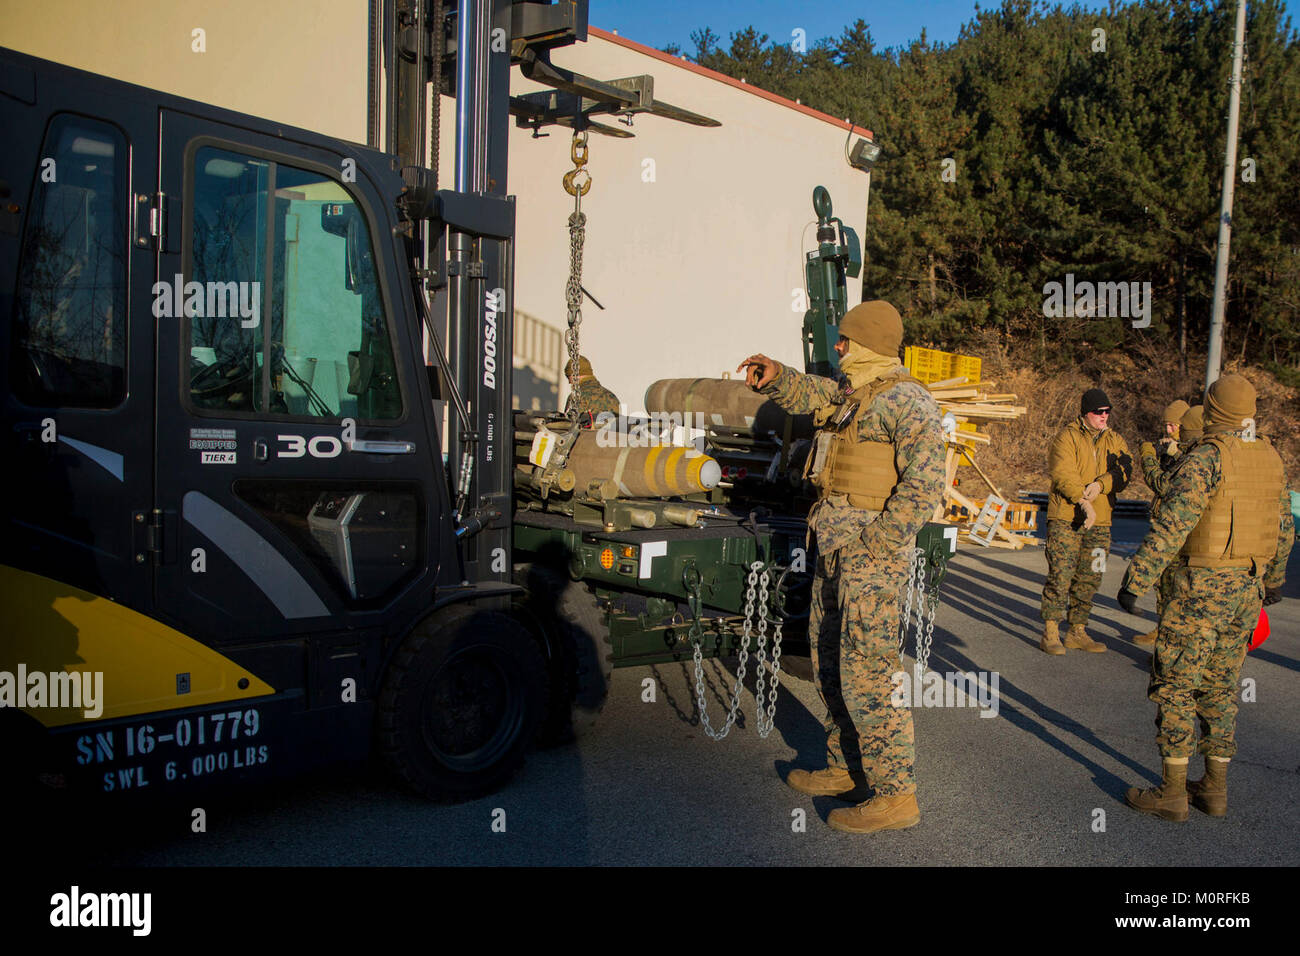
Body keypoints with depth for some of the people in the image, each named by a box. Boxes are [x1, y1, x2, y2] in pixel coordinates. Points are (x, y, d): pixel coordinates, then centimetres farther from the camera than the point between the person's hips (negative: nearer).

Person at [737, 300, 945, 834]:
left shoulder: (906, 400, -12)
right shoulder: (850, 394, 17)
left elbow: (924, 486, -19)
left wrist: (873, 544, -20)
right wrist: (775, 377, 0)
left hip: (872, 554, -10)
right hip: (835, 549, 10)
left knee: (866, 675, -8)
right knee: (829, 664, 16)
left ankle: (896, 797, 1)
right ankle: (845, 768, 30)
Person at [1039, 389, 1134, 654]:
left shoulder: (1115, 440, 12)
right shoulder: (1067, 437, -4)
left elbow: (1124, 471, -3)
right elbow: (1063, 473, -17)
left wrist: (1099, 485, -21)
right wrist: (1083, 501, -27)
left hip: (1100, 522, 6)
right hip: (1066, 517, -5)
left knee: (1090, 578, 10)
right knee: (1060, 574, -8)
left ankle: (1078, 631, 21)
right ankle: (1050, 632, -2)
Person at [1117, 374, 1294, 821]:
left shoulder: (1206, 457, -15)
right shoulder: (1272, 460, 9)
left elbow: (1171, 525, -23)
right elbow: (1284, 529, 19)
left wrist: (1135, 580, -22)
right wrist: (1273, 579, 34)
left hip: (1202, 587, -7)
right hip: (1248, 588, 8)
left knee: (1173, 686, 1)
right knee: (1220, 687, 16)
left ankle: (1172, 792, 5)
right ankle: (1215, 788, 22)